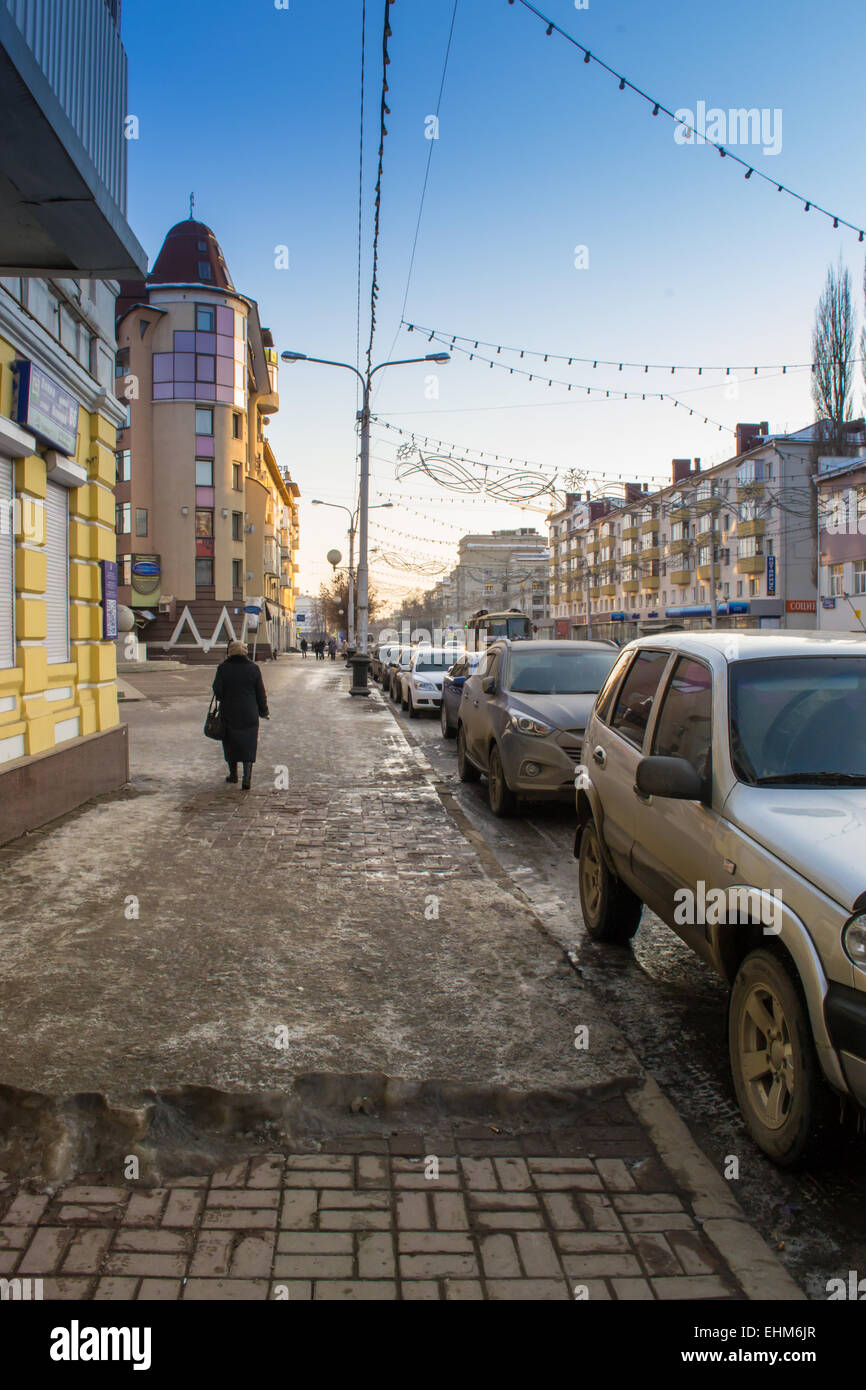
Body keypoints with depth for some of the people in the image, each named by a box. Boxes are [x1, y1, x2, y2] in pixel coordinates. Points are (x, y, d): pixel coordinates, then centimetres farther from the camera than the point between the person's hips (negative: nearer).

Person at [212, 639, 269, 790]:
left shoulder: (223, 667, -5)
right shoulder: (253, 668, -3)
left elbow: (217, 689, -9)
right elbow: (260, 692, 0)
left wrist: (225, 701, 10)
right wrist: (264, 711, 10)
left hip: (228, 712, 0)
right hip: (249, 714, 0)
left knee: (230, 743, 17)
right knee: (248, 746, 3)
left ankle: (233, 774, 27)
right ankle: (247, 778, -9)